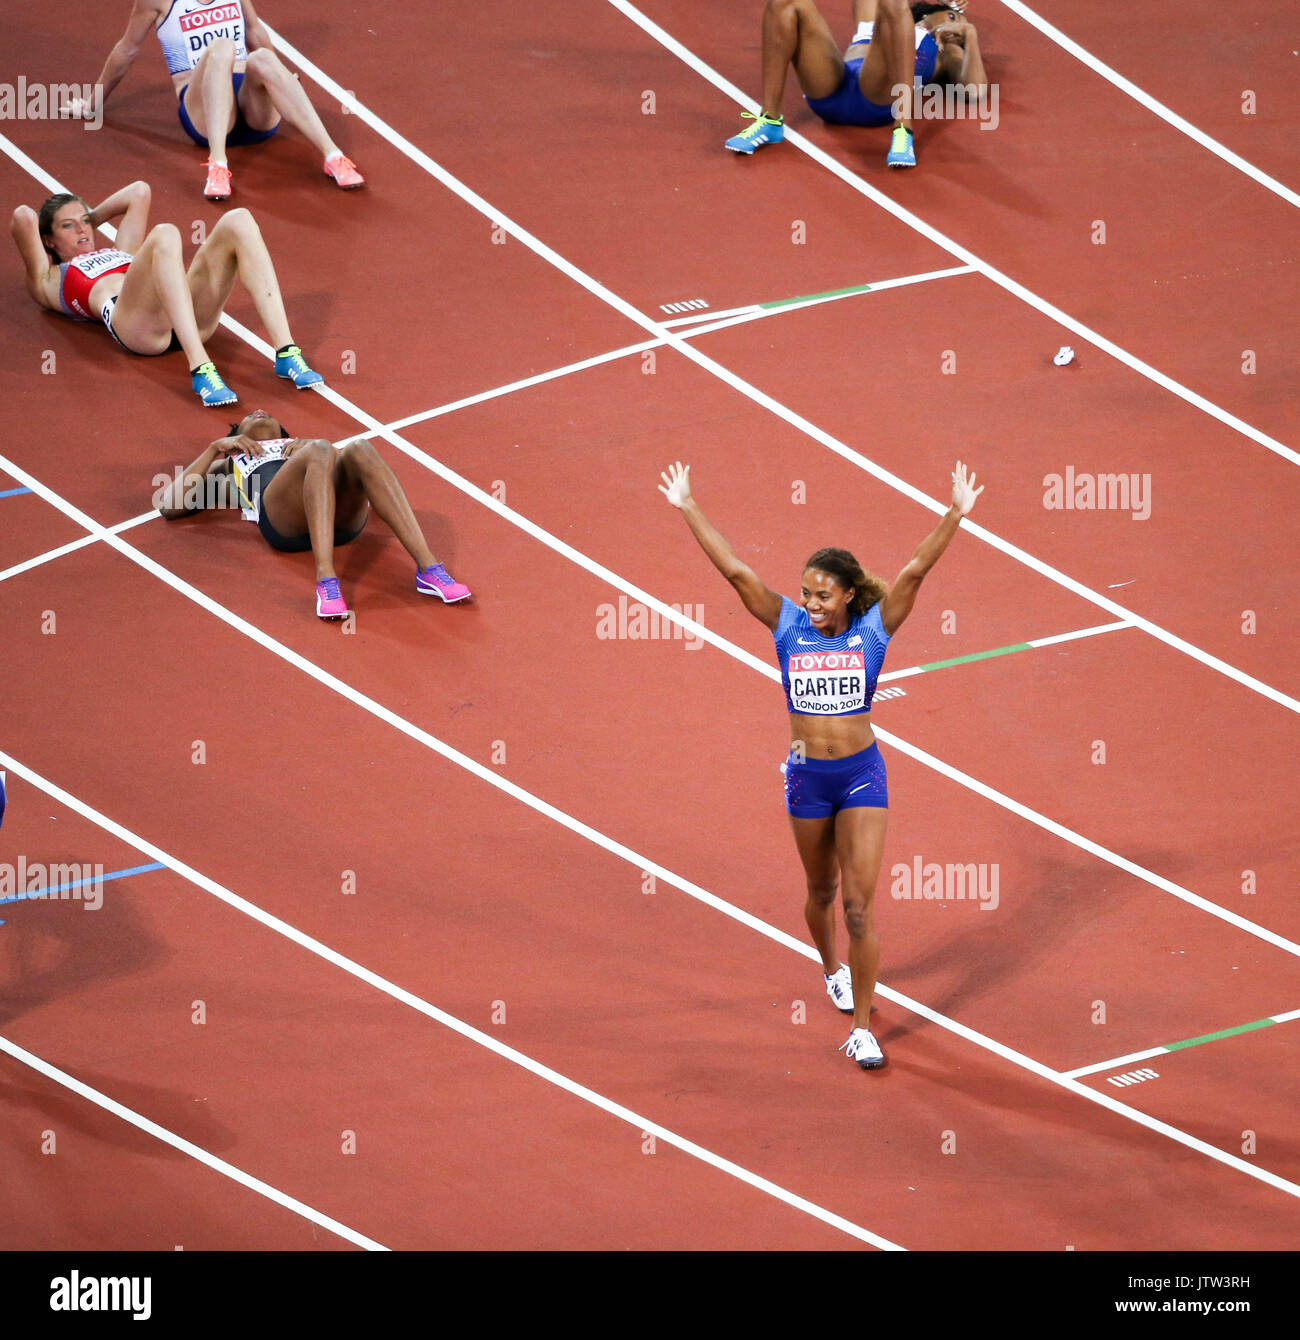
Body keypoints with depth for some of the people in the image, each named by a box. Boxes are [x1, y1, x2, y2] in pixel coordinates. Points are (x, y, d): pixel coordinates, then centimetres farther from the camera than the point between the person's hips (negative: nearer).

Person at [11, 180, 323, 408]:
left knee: (238, 222, -16)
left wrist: (92, 217, 55)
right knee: (164, 235, -34)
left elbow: (139, 192, 51)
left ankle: (285, 352, -30)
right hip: (134, 323, -6)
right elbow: (24, 217, 15)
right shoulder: (49, 281, 26)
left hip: (193, 318, 6)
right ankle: (200, 370, -50)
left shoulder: (119, 254, 44)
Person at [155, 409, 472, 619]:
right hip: (282, 523, -2)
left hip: (343, 515, 2)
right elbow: (168, 507, 25)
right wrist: (215, 448, 22)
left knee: (360, 451, -32)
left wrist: (307, 444, 13)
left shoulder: (301, 445, 45)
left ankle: (428, 568, -45)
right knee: (319, 453, -35)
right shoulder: (226, 465, 42)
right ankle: (326, 583, -52)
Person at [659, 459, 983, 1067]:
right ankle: (833, 970, 51)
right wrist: (687, 508, -12)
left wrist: (956, 514, -25)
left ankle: (862, 1029, -2)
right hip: (807, 776, 2)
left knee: (859, 903, -7)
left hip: (863, 773, -2)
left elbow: (915, 570, -16)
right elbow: (735, 571, -8)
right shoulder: (789, 627, -4)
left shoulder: (872, 630, -7)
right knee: (822, 890, 20)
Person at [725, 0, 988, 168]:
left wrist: (970, 33, 23)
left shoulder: (948, 51, 32)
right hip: (829, 92, 3)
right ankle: (769, 121, -20)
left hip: (880, 101, -3)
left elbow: (976, 89, 13)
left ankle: (902, 134, -42)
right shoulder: (872, 22, 43)